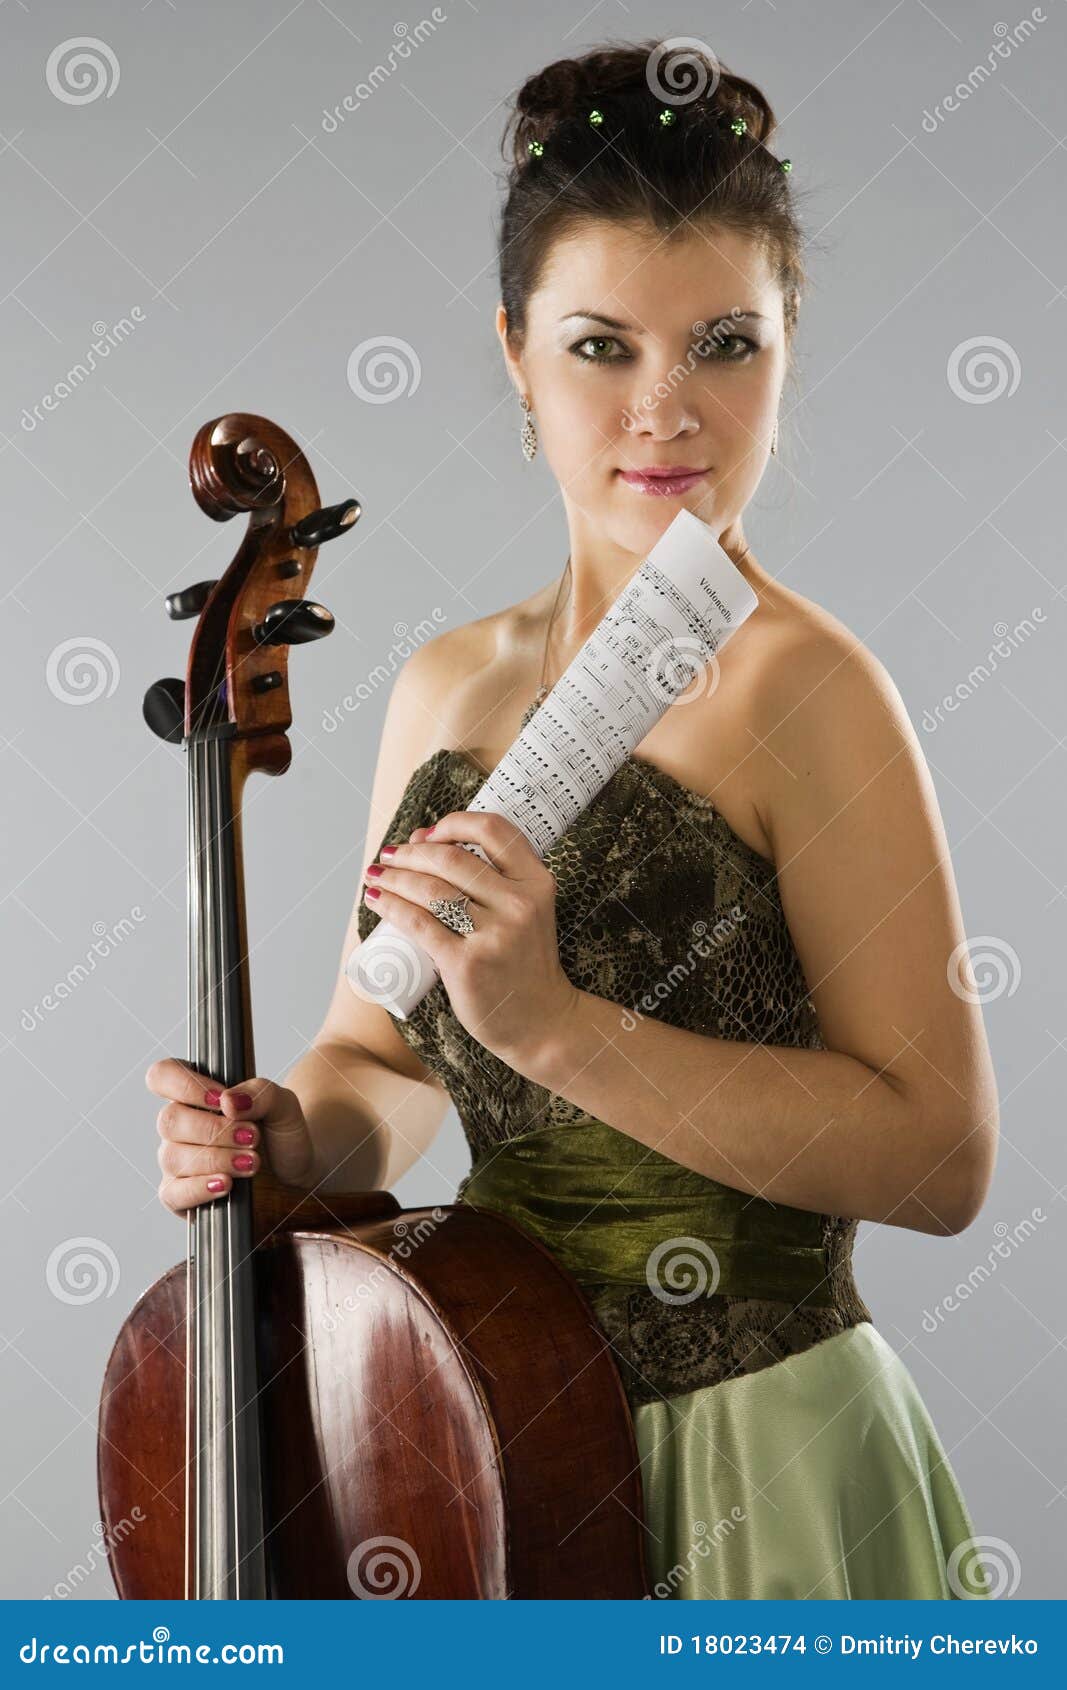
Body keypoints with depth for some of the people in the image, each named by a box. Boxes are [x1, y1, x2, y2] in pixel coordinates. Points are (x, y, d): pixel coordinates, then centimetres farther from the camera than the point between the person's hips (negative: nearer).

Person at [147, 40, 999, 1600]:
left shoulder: (799, 685, -16)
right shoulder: (447, 687, 3)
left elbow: (938, 1155, -20)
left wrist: (556, 1020, -27)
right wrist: (299, 1134, -9)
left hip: (749, 1468, -6)